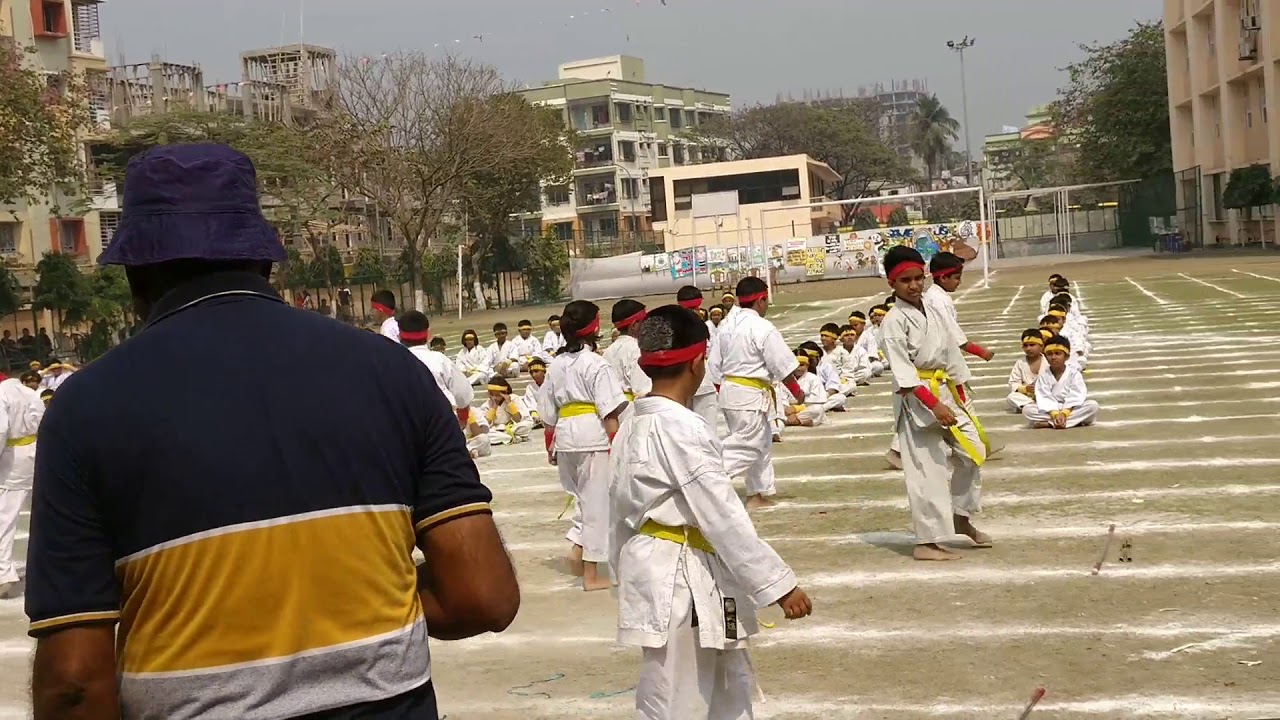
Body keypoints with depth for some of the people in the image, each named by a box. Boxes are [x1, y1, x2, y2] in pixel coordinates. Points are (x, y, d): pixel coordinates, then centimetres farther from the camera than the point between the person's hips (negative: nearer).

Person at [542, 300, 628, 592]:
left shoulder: (556, 365, 10)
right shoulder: (596, 364, -8)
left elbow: (548, 413, 14)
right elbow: (609, 412, -12)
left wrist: (550, 445, 23)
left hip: (564, 435, 6)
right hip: (594, 435, -6)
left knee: (584, 496, 23)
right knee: (597, 501, 2)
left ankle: (578, 547, 6)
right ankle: (591, 574, 7)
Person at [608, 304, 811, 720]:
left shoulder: (632, 426, 8)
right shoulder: (682, 429, -20)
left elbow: (621, 512, 16)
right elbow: (724, 518, -21)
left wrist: (626, 573, 27)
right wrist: (780, 584, -16)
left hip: (653, 571, 9)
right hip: (681, 580, -9)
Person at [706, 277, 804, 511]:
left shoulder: (727, 324, 7)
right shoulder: (763, 329, -15)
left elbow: (714, 364, 11)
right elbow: (783, 365, -10)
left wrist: (722, 390, 22)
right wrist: (797, 391, 3)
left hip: (728, 390, 9)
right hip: (751, 395, -9)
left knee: (762, 442, 19)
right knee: (746, 445, -5)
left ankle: (759, 493, 24)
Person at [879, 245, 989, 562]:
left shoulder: (932, 314, 11)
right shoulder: (894, 321, -13)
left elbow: (950, 355, 17)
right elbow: (903, 371, -19)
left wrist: (959, 396, 14)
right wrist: (933, 405, -25)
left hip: (944, 393, 8)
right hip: (917, 400, -8)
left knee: (972, 451, 10)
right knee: (927, 471, -7)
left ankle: (961, 518, 29)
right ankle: (927, 542, 0)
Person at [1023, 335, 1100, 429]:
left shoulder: (1074, 373, -3)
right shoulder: (1043, 376, 1)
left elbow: (1075, 397, -14)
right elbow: (1044, 398, -11)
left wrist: (1064, 413, -27)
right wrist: (1055, 414, -28)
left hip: (1071, 409, 0)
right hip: (1051, 411, 0)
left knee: (1093, 405, -29)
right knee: (1027, 409, -23)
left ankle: (1049, 423, -32)